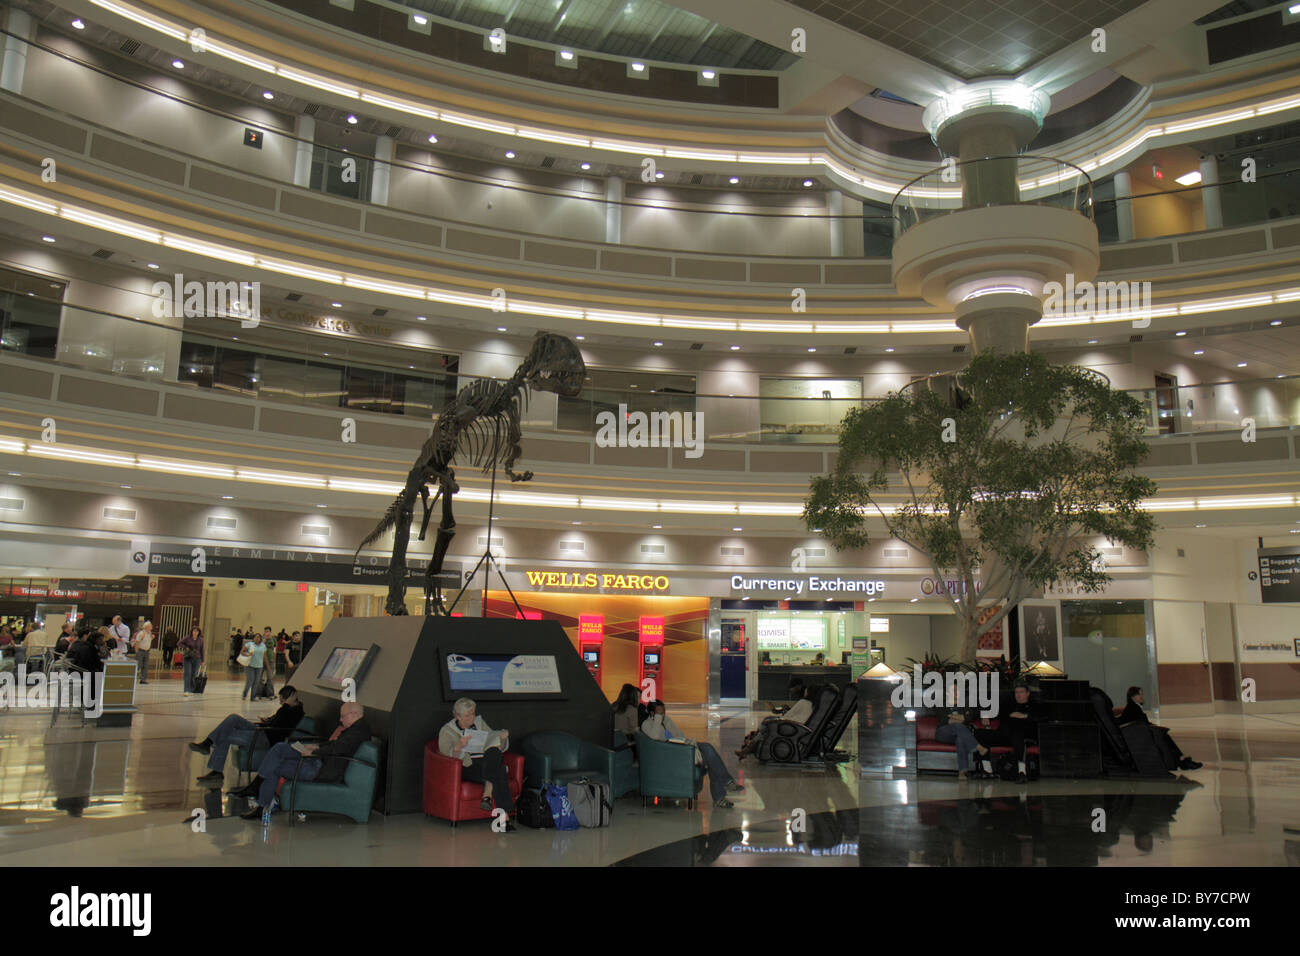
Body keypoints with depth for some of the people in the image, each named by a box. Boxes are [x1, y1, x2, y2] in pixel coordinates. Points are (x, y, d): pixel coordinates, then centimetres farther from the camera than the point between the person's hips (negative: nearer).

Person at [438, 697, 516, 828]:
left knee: (493, 752, -35)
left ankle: (487, 796, -43)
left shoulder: (480, 723, 20)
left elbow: (498, 747, 23)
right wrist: (459, 746, -30)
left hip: (488, 763, 4)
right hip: (467, 767, -4)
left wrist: (503, 738, -1)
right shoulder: (447, 731, 8)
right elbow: (447, 755, -9)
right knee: (498, 773, -34)